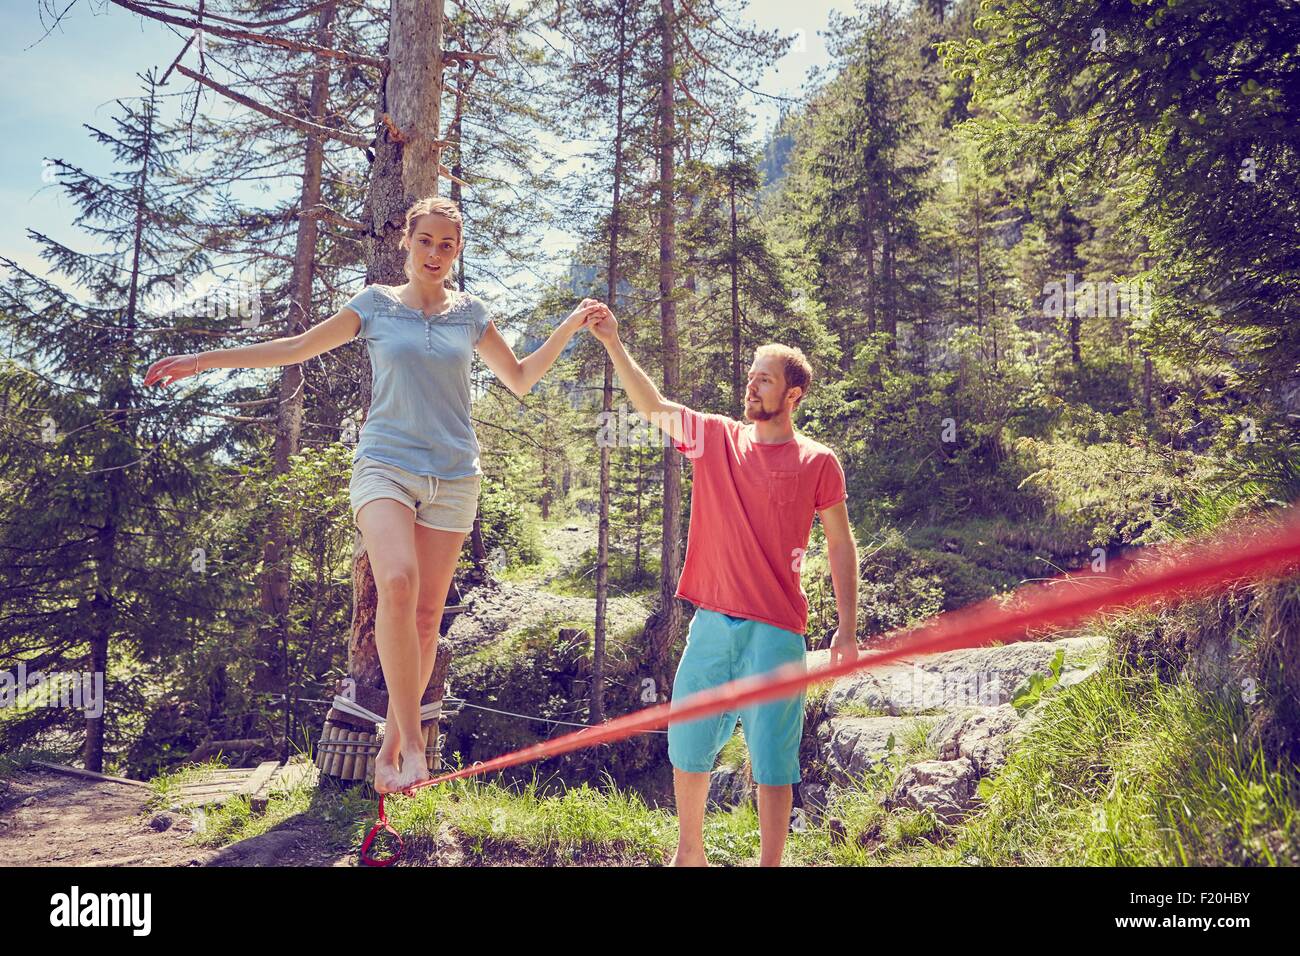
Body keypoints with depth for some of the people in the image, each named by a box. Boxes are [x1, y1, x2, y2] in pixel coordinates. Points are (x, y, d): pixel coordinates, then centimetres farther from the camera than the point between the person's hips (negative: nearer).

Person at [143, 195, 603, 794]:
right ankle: (412, 744, -21)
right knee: (396, 584, -27)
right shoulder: (375, 305, 8)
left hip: (453, 475, 2)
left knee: (426, 615, 0)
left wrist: (569, 327, 10)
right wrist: (202, 360, 10)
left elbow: (520, 379, 21)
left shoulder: (471, 313, 12)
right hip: (385, 464, -2)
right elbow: (296, 348, 12)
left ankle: (390, 747, 12)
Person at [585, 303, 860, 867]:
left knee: (772, 761, 2)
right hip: (711, 623, 4)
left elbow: (841, 545, 3)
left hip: (776, 630, -4)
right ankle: (688, 853, 34)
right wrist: (613, 345, -10)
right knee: (687, 745, 14)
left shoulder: (818, 463, -1)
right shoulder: (715, 439, 7)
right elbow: (652, 406, 1)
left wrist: (847, 627, -1)